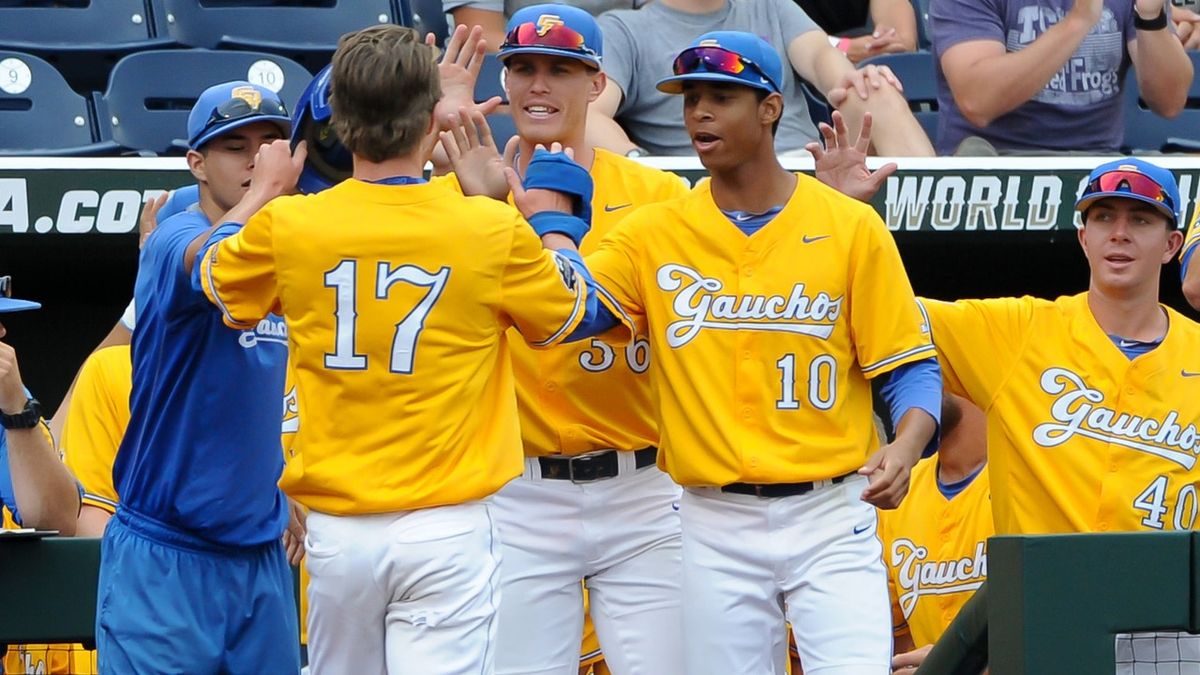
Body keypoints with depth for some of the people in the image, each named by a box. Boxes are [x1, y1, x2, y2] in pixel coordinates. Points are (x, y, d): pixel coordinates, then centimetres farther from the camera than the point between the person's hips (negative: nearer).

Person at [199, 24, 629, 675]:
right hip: (448, 527, -2)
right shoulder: (492, 232, -8)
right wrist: (552, 220, 29)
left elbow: (213, 274, 20)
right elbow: (578, 312, 12)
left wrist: (263, 192, 33)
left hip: (338, 530, 2)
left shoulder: (286, 227, -4)